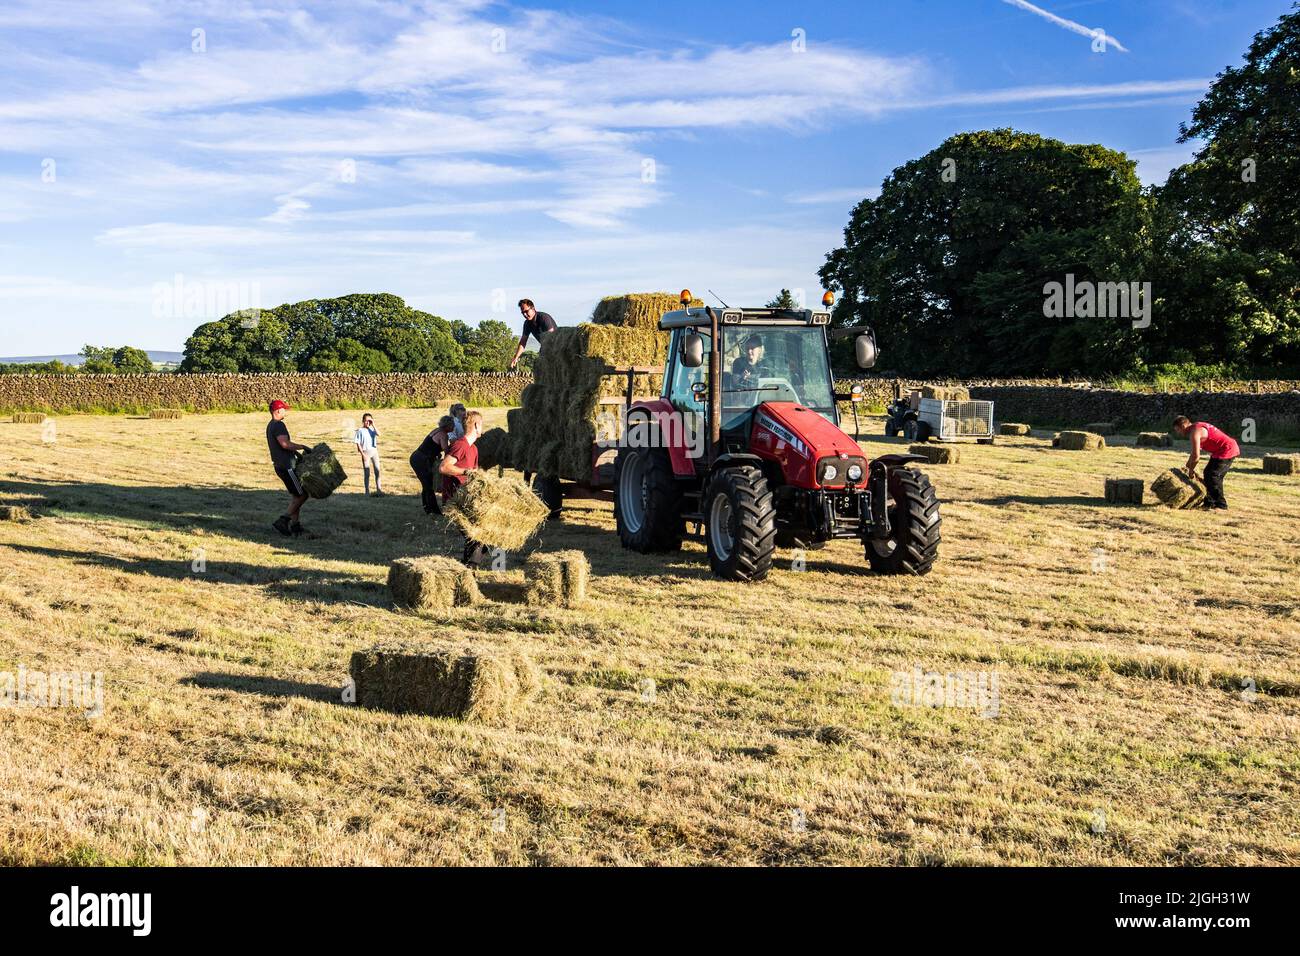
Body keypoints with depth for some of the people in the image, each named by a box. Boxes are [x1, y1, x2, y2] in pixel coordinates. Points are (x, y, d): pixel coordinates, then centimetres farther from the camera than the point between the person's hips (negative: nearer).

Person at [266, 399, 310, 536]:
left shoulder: (271, 425, 17)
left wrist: (296, 452, 21)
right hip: (287, 466, -10)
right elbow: (285, 444, -29)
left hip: (280, 465, 10)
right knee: (302, 495, -5)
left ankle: (295, 524, 13)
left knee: (296, 496, 15)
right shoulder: (278, 425, -16)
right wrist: (302, 447, -20)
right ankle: (282, 521, -8)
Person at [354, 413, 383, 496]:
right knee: (367, 473, 2)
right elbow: (358, 444, -5)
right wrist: (363, 454, -13)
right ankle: (367, 491, 8)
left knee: (377, 471, 2)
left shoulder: (372, 429, 7)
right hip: (366, 452, -3)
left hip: (374, 451, 3)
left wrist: (373, 425, -11)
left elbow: (378, 434, -15)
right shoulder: (360, 430, -3)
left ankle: (379, 490, 8)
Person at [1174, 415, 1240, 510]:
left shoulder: (1195, 432, -17)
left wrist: (1191, 469, -5)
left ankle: (1221, 505, -11)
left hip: (1227, 450, -11)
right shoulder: (1197, 427, 14)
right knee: (1208, 473, 15)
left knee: (1213, 476, -12)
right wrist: (1187, 467, 24)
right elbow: (1194, 453, 24)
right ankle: (1209, 503, 19)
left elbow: (1196, 456, -19)